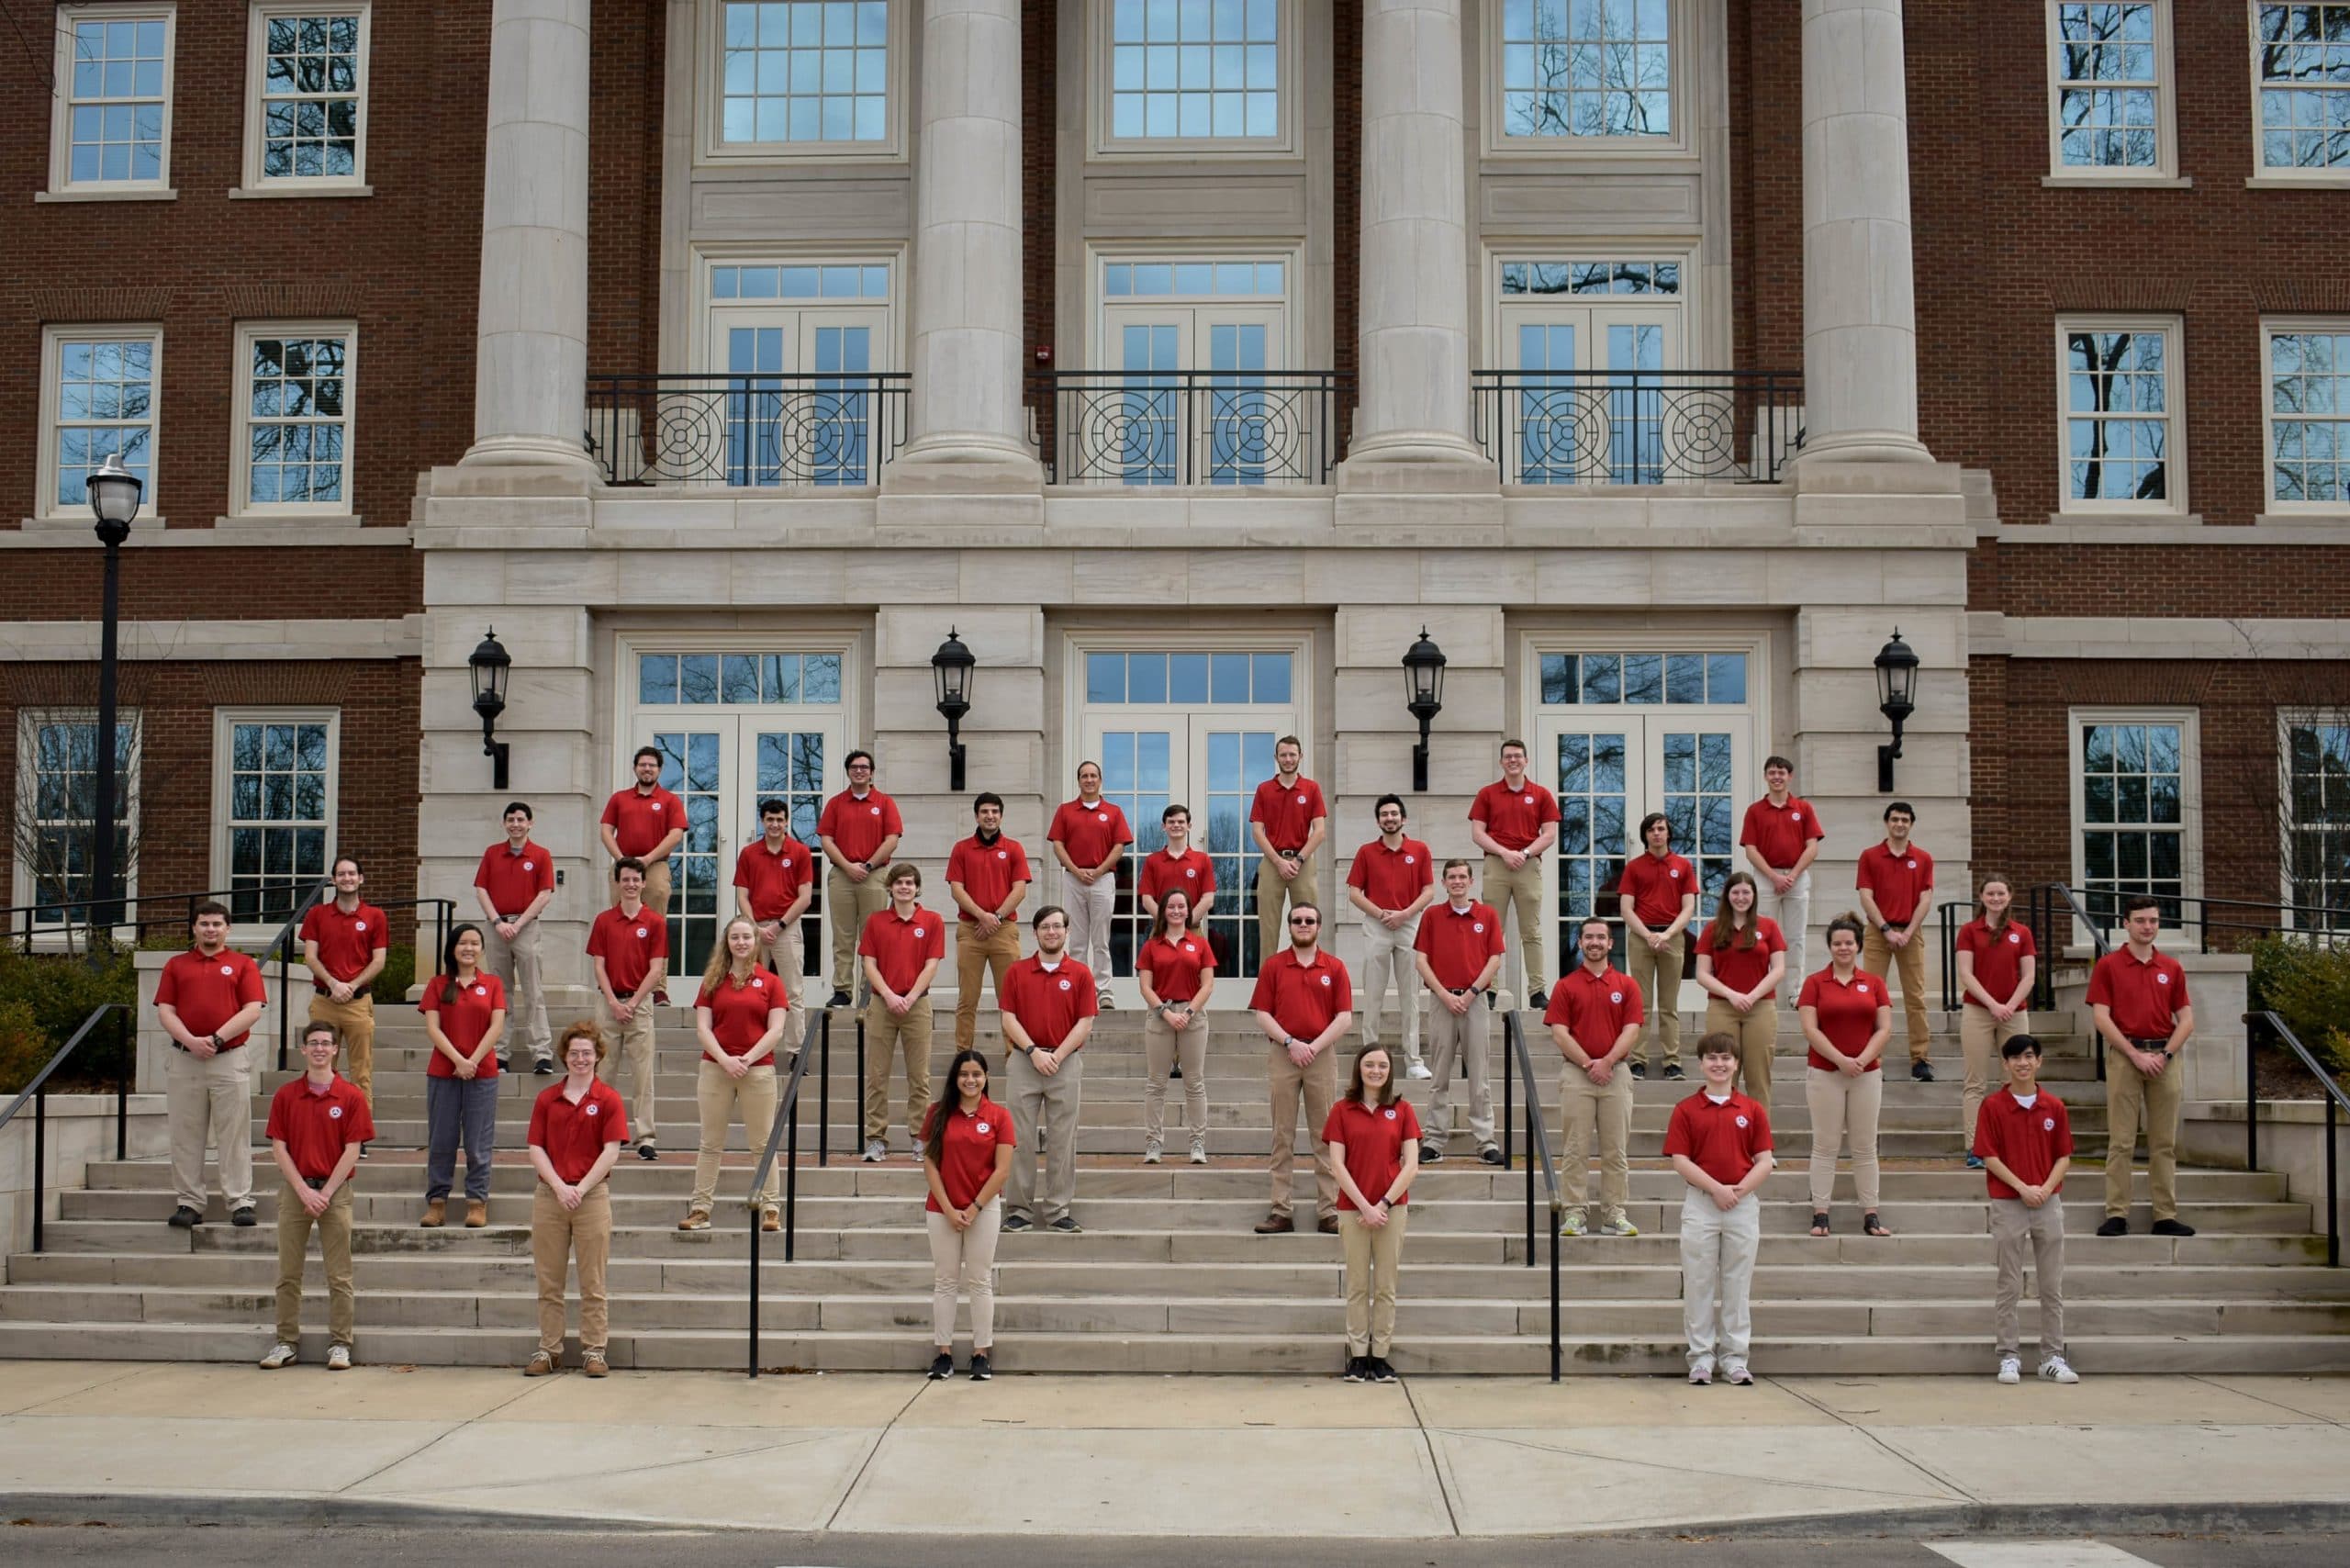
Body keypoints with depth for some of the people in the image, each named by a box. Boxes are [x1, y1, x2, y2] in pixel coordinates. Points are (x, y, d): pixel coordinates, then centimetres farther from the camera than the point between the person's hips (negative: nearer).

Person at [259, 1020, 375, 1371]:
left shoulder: (351, 1096, 0)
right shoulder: (285, 1095, 6)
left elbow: (352, 1151, -3)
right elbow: (279, 1148, 2)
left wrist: (325, 1193, -10)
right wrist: (304, 1191, -9)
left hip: (334, 1190, -2)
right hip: (295, 1190, 2)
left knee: (339, 1276, 0)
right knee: (288, 1273, 6)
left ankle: (340, 1344, 5)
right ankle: (286, 1342, 13)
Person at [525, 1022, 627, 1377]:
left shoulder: (608, 1098, 1)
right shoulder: (547, 1098, 8)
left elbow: (611, 1151, -5)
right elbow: (536, 1149, 4)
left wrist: (580, 1188, -12)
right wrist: (559, 1187, -10)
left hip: (592, 1196, -2)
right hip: (549, 1195, 2)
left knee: (592, 1281, 2)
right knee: (549, 1280, 7)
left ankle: (593, 1350, 8)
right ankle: (548, 1349, 14)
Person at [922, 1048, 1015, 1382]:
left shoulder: (998, 1116, -2)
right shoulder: (938, 1114, 1)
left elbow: (1002, 1169, -5)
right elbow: (929, 1163, -1)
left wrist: (973, 1209, -8)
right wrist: (948, 1209, -8)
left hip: (984, 1208, -1)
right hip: (942, 1209, 1)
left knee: (979, 1281, 4)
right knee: (945, 1281, 6)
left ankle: (981, 1354, 9)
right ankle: (943, 1353, 11)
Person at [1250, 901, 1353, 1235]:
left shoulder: (1335, 967, 6)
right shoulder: (1273, 966, 6)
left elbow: (1345, 1018, 1)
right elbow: (1262, 1014, 2)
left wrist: (1314, 1046, -10)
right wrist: (1290, 1042, -11)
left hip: (1322, 1055, 0)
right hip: (1283, 1055, 0)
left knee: (1326, 1135, 1)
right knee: (1283, 1134, 2)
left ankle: (1329, 1211, 4)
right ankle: (1281, 1211, 4)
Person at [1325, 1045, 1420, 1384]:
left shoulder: (1401, 1110, 4)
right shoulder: (1342, 1111, 2)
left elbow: (1411, 1164, -1)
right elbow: (1337, 1164, -3)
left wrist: (1384, 1203, -10)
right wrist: (1364, 1206, -11)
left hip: (1391, 1207, 1)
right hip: (1353, 1208, -1)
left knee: (1386, 1286, 4)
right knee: (1357, 1285, 4)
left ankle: (1380, 1356, 11)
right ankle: (1357, 1356, 10)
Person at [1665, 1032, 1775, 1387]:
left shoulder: (1753, 1109, 5)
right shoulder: (1686, 1110, 1)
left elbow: (1764, 1161, 2)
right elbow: (1680, 1160, -5)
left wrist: (1740, 1189, -13)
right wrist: (1716, 1188, -14)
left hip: (1744, 1204, 1)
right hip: (1700, 1204, -1)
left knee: (1738, 1284, 6)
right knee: (1699, 1283, 3)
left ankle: (1735, 1357, 14)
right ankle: (1701, 1357, 10)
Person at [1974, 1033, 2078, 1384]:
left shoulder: (2054, 1107, 4)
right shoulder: (1993, 1106, -3)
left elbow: (2064, 1157, 5)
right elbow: (1988, 1156, -6)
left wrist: (2047, 1187, -11)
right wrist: (2023, 1187, -15)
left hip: (2048, 1202, 3)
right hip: (2008, 1205, -2)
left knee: (2052, 1286, 7)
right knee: (2009, 1287, 3)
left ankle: (2053, 1356, 14)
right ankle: (2009, 1356, 9)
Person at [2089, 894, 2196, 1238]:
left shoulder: (2172, 968, 10)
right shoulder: (2108, 966, 1)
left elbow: (2186, 1019, 9)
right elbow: (2102, 1018, -5)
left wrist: (2165, 1054, -5)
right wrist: (2136, 1054, -11)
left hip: (2165, 1058, 3)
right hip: (2124, 1055, -3)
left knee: (2165, 1142, 5)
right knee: (2121, 1141, -3)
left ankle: (2166, 1216, 9)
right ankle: (2116, 1215, -1)